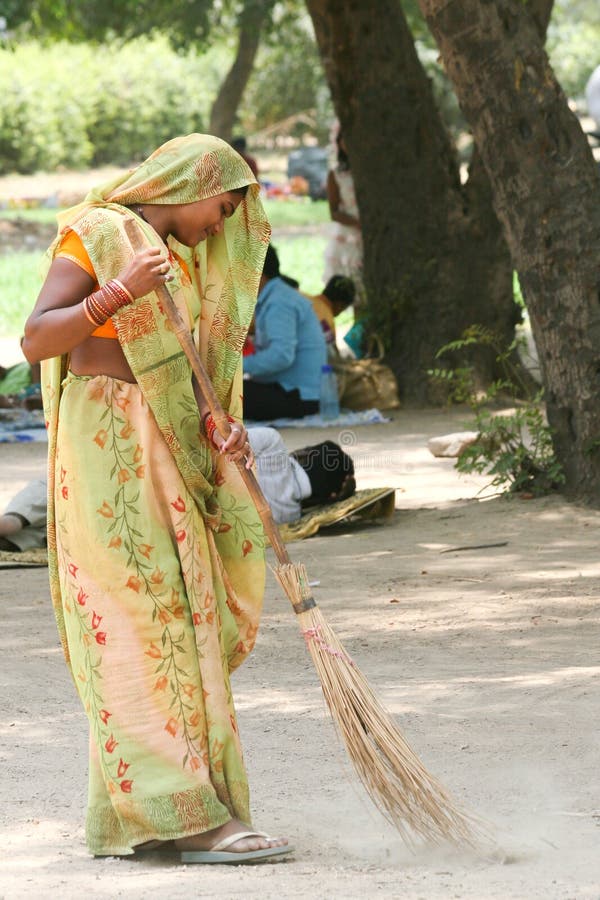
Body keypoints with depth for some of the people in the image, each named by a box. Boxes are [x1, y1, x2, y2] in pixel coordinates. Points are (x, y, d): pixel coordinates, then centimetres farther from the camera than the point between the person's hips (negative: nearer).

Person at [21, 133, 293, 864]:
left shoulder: (175, 256, 19)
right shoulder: (93, 235, -6)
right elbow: (36, 340, -13)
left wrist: (215, 430, 2)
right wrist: (120, 291, -24)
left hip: (164, 449, 9)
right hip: (104, 446, -9)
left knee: (179, 626, 6)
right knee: (140, 625, -11)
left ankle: (129, 815, 12)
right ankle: (188, 816, -16)